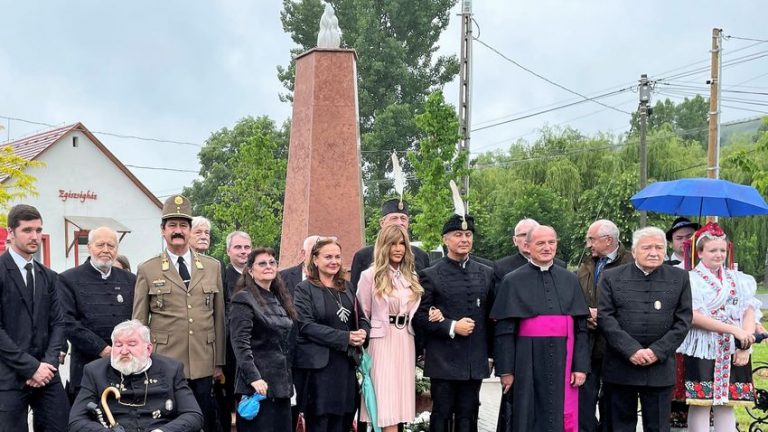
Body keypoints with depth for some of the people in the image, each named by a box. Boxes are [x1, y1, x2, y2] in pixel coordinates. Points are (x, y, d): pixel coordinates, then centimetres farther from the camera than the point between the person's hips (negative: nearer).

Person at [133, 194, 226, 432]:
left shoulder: (212, 267, 9)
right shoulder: (147, 270, 3)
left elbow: (219, 317, 10)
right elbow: (139, 322, 4)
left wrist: (219, 362, 8)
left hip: (203, 366, 2)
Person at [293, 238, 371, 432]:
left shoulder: (346, 287, 14)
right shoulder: (304, 289, -4)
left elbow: (361, 318, 17)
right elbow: (306, 325, -14)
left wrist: (363, 332, -8)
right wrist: (345, 338, -18)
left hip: (346, 364, 6)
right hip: (318, 365, -5)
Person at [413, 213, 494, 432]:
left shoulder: (486, 274, 10)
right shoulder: (430, 275, -2)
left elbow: (491, 315, 14)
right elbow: (420, 316, -6)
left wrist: (491, 351, 9)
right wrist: (451, 327, -15)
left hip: (475, 362, 4)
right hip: (443, 361, -3)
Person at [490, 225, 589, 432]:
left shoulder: (570, 280, 9)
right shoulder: (513, 281, 0)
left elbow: (581, 327, 7)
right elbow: (504, 330, -2)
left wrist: (581, 366, 0)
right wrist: (505, 370, -6)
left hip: (562, 360, 2)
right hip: (528, 363, -2)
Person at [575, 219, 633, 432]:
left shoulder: (629, 264, -9)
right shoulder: (586, 264, 13)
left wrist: (603, 314, -16)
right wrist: (587, 313, -9)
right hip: (587, 344, 5)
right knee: (583, 399, 3)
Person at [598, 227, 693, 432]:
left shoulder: (679, 278, 6)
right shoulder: (611, 277, 3)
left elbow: (683, 321, 2)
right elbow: (605, 318, -4)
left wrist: (657, 351, -9)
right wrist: (632, 350, -14)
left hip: (660, 367, 1)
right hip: (620, 367, 0)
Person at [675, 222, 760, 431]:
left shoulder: (739, 280, 12)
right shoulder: (691, 279, -4)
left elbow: (749, 312, 7)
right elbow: (693, 316, -13)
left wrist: (745, 345, -8)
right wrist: (733, 329, -17)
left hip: (733, 351, 5)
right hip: (702, 350, -4)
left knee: (726, 406, 7)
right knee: (700, 405, -4)